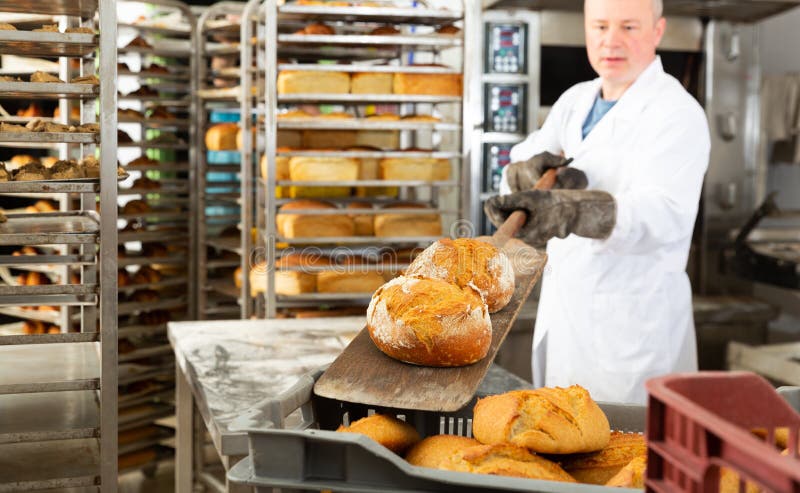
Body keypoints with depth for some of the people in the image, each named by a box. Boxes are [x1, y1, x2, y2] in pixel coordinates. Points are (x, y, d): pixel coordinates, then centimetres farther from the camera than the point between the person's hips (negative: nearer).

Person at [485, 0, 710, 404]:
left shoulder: (677, 113, -16)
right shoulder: (576, 101, 9)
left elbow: (662, 213, -32)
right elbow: (517, 172, 4)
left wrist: (566, 212, -50)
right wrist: (534, 169, -21)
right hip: (562, 315, 7)